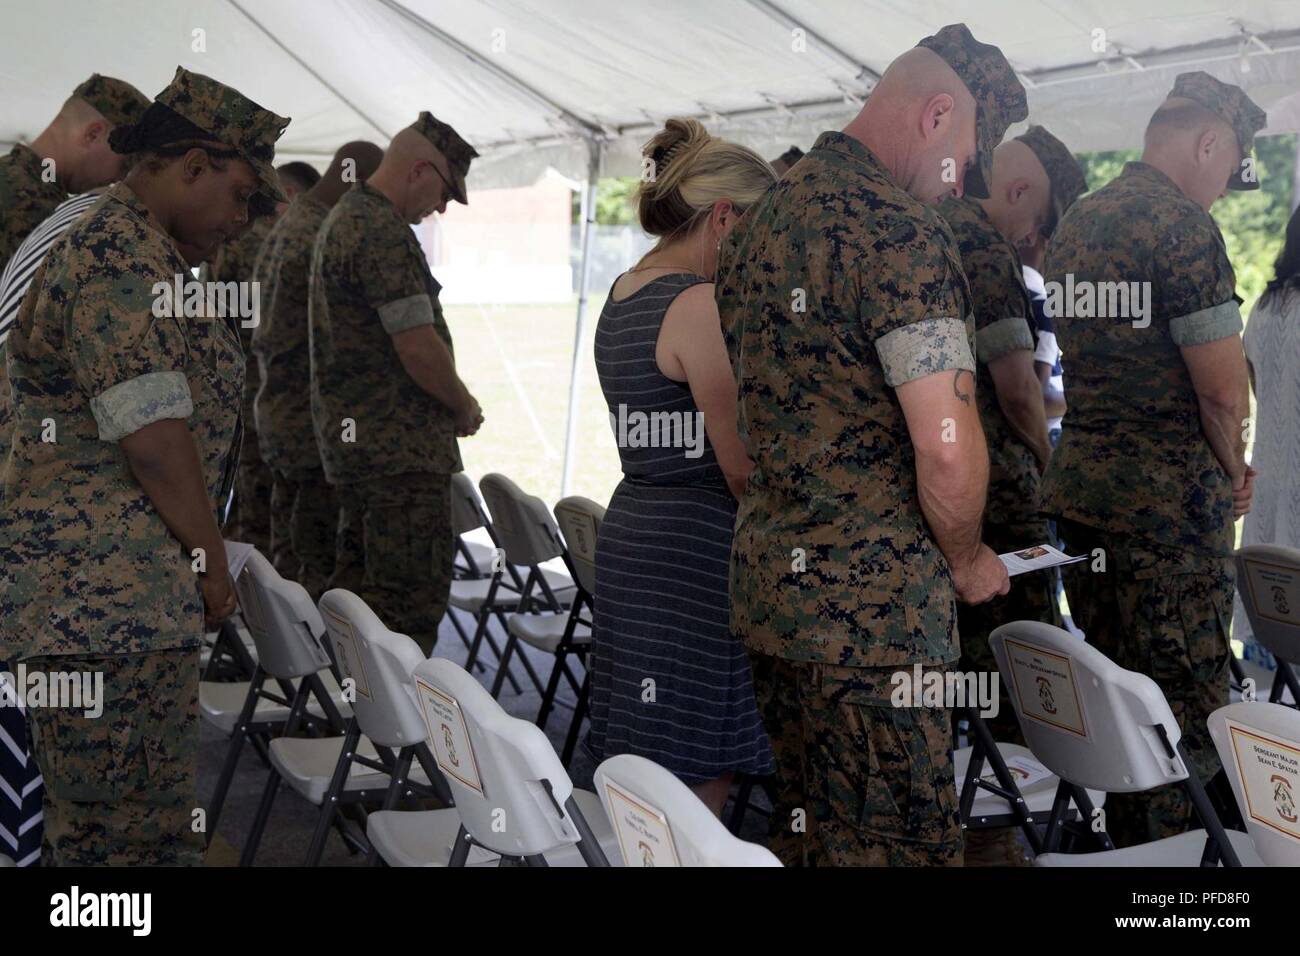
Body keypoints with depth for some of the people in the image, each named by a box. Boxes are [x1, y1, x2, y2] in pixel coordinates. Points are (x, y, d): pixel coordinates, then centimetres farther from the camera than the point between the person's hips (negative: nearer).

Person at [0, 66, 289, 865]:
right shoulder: (126, 258, -15)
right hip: (108, 591, -11)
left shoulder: (137, 247, 20)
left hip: (121, 590, 11)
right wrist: (215, 564, -8)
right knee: (135, 831, -5)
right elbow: (154, 438, -20)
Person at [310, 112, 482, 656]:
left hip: (349, 440, 11)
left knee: (356, 587, 16)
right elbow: (417, 346, -20)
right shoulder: (383, 231, -16)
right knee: (414, 597, -7)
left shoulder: (344, 218, 18)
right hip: (401, 448, -11)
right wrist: (464, 408, -3)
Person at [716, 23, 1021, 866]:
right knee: (901, 842, 1)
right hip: (869, 604, -9)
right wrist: (968, 561, -4)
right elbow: (947, 448, -22)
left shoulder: (761, 220, 12)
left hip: (765, 577, 9)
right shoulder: (899, 231, -17)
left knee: (806, 829, 18)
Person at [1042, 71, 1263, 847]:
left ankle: (1122, 842, 24)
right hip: (1169, 503, -8)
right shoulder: (1183, 225, -14)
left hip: (1078, 489, 8)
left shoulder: (1075, 224, 13)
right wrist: (1233, 474, 2)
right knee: (1187, 710, 0)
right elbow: (1223, 387, -18)